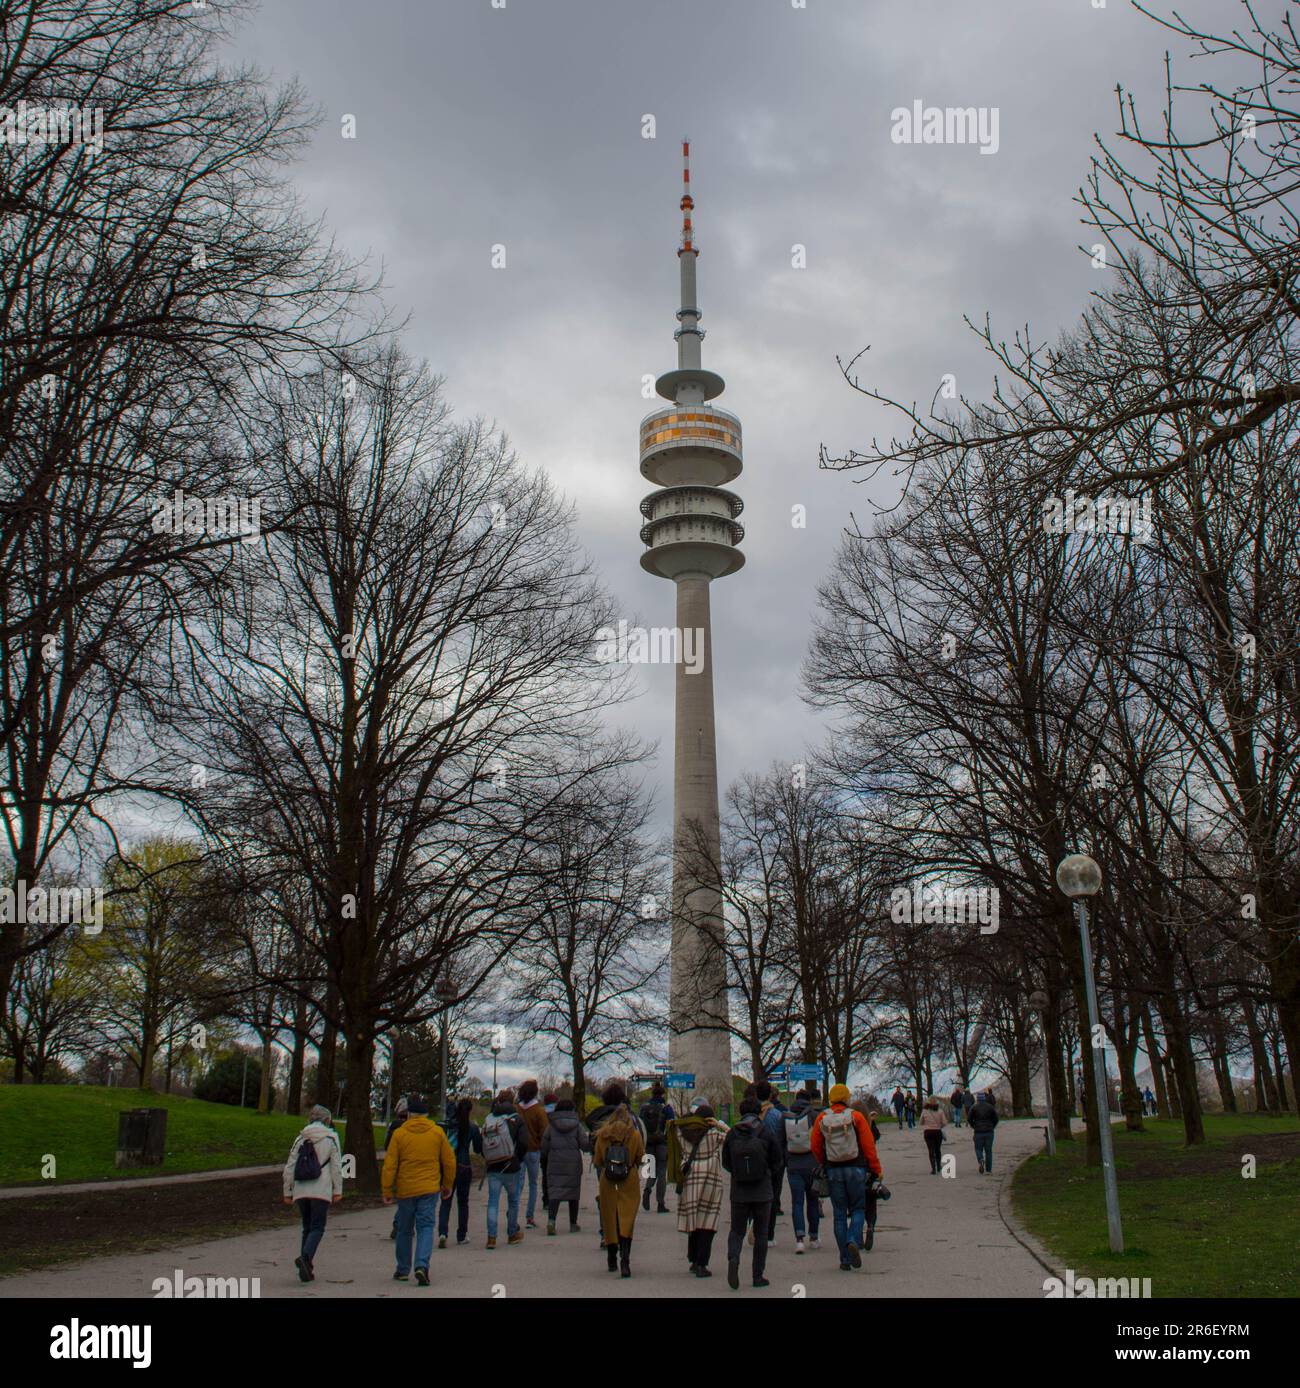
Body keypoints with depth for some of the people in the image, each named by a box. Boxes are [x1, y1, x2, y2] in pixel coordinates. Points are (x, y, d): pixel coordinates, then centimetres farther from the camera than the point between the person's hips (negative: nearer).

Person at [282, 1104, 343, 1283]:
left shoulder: (300, 1138, 11)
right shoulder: (331, 1137, 1)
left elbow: (289, 1167, 10)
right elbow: (336, 1166, -3)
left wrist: (287, 1191, 15)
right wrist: (338, 1190, 0)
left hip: (301, 1191, 4)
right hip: (321, 1191, -4)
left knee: (307, 1228, 14)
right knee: (318, 1228, -1)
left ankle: (306, 1269, 9)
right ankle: (305, 1256, -26)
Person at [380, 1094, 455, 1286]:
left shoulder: (399, 1134, -3)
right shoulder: (437, 1132, 1)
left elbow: (390, 1165, -4)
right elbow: (449, 1161, 7)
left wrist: (387, 1191, 2)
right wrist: (448, 1185, 20)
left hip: (405, 1190, 0)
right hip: (429, 1189, 0)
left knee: (404, 1230, 15)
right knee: (426, 1227, 1)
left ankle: (403, 1270, 23)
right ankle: (422, 1265, -18)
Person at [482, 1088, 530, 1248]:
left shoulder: (488, 1120, 5)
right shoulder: (517, 1120, -5)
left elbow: (482, 1143, 4)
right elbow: (524, 1143, -14)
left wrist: (487, 1160, 12)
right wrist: (519, 1159, 1)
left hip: (492, 1168, 2)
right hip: (511, 1168, -2)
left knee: (493, 1202, 4)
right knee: (513, 1201, 14)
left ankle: (491, 1237, -4)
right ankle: (512, 1234, 25)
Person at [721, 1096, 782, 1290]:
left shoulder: (732, 1134, -4)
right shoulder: (766, 1133, -8)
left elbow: (726, 1163, 2)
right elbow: (777, 1161, -1)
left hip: (738, 1192, 1)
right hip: (763, 1192, -1)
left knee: (736, 1230, 12)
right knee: (761, 1233, 11)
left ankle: (733, 1258, -16)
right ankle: (758, 1275, 12)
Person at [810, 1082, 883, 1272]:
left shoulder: (822, 1119, 1)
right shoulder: (855, 1117, -4)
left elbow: (815, 1146, 4)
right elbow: (869, 1145, -5)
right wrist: (876, 1169, 2)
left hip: (833, 1170, 2)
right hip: (855, 1169, -2)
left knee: (839, 1214, 8)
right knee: (858, 1209, 11)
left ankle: (845, 1260, 8)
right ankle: (853, 1241, -16)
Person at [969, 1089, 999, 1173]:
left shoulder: (974, 1107, -2)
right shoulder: (990, 1107, 0)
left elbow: (969, 1119, -3)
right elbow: (996, 1119, 0)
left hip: (978, 1132, -1)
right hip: (989, 1131, 1)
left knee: (978, 1149, 11)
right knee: (988, 1150, 10)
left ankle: (981, 1160, -20)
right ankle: (989, 1169, 10)